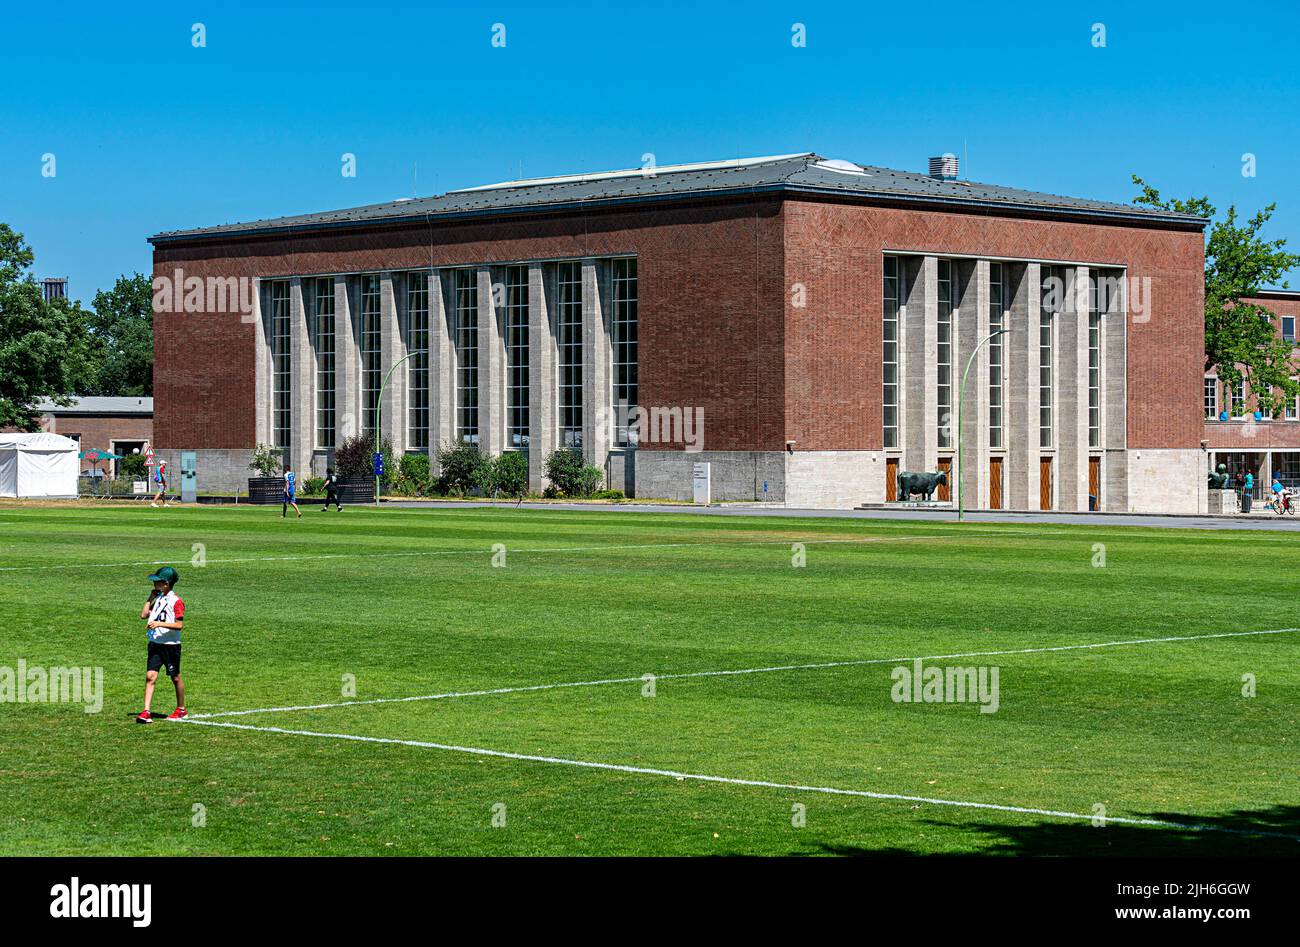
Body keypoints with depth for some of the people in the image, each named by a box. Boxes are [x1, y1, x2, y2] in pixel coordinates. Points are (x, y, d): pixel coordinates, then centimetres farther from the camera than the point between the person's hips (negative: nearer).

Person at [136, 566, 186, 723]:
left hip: (171, 644, -6)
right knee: (150, 676, -6)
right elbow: (144, 615, 7)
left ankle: (181, 710, 24)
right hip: (155, 644, 6)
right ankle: (146, 712, -10)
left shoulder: (176, 601, -11)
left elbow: (179, 625, -17)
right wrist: (150, 598, 4)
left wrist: (160, 624, -26)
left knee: (175, 678, 8)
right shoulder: (157, 598, 11)